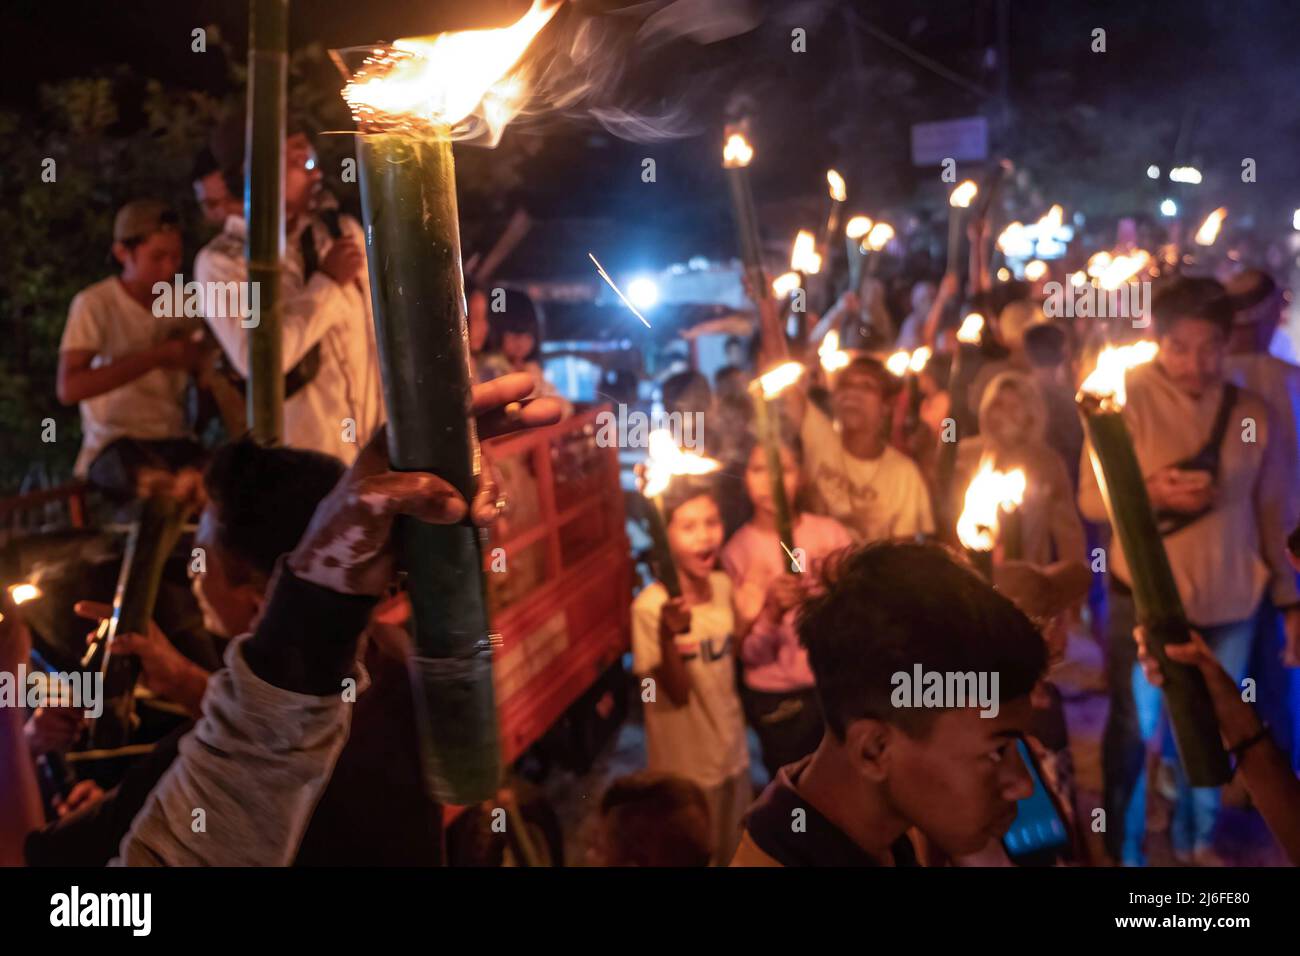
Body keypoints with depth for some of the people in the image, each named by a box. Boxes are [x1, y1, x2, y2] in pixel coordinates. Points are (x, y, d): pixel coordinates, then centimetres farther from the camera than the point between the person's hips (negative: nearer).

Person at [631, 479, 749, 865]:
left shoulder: (724, 585, -4)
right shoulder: (651, 606, -23)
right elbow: (677, 692, -24)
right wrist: (669, 634, -39)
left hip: (732, 750, 6)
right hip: (687, 766, -6)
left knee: (735, 852, 22)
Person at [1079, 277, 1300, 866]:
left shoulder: (1251, 412, 0)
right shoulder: (1128, 401, -9)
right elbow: (1091, 498, -10)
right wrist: (1151, 492, -29)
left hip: (1229, 601, 3)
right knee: (1134, 728, 8)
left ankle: (1195, 840, 36)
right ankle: (1122, 850, 24)